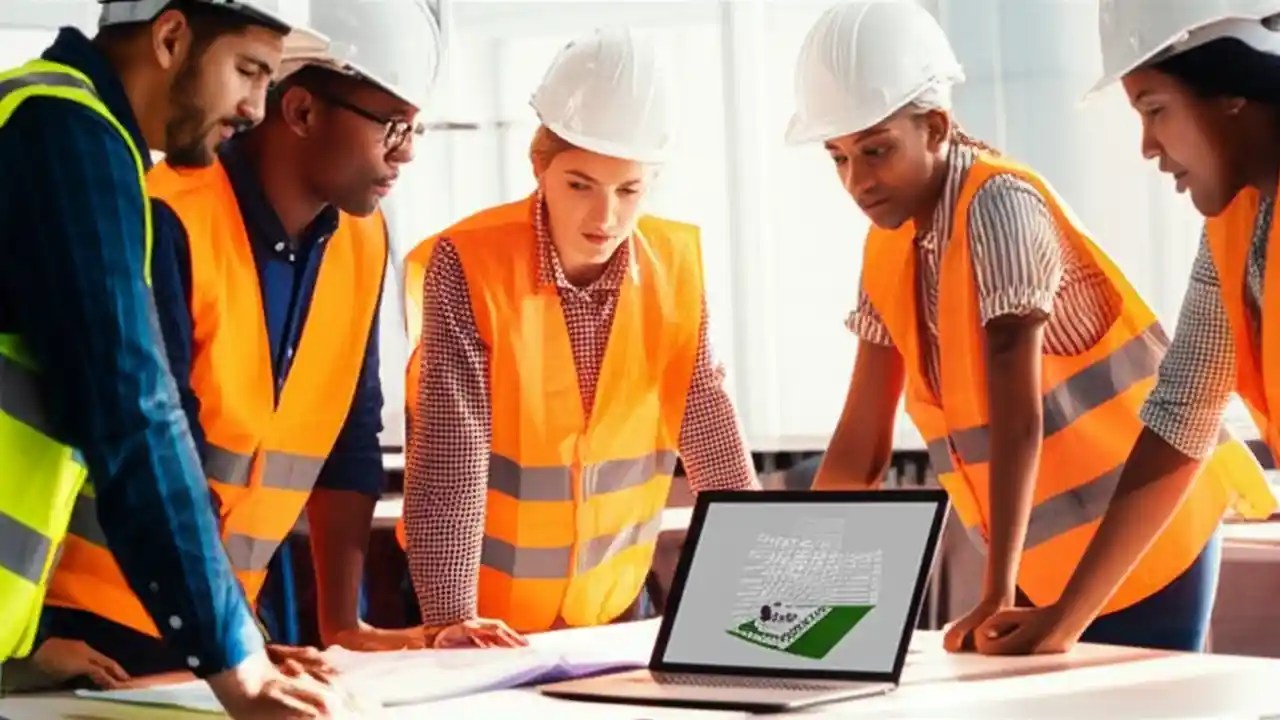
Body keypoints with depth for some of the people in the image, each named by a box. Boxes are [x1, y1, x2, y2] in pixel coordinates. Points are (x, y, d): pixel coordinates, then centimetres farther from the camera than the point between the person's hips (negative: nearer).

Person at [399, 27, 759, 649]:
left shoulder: (675, 264, -6)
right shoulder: (469, 265, -18)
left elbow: (709, 426, -1)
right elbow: (451, 454, -22)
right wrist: (449, 613, -29)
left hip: (611, 607, 4)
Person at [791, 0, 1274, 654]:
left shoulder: (1000, 205, -19)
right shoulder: (888, 248, 4)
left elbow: (1018, 417, -28)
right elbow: (860, 446, 4)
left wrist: (997, 595, -33)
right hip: (1050, 551, 7)